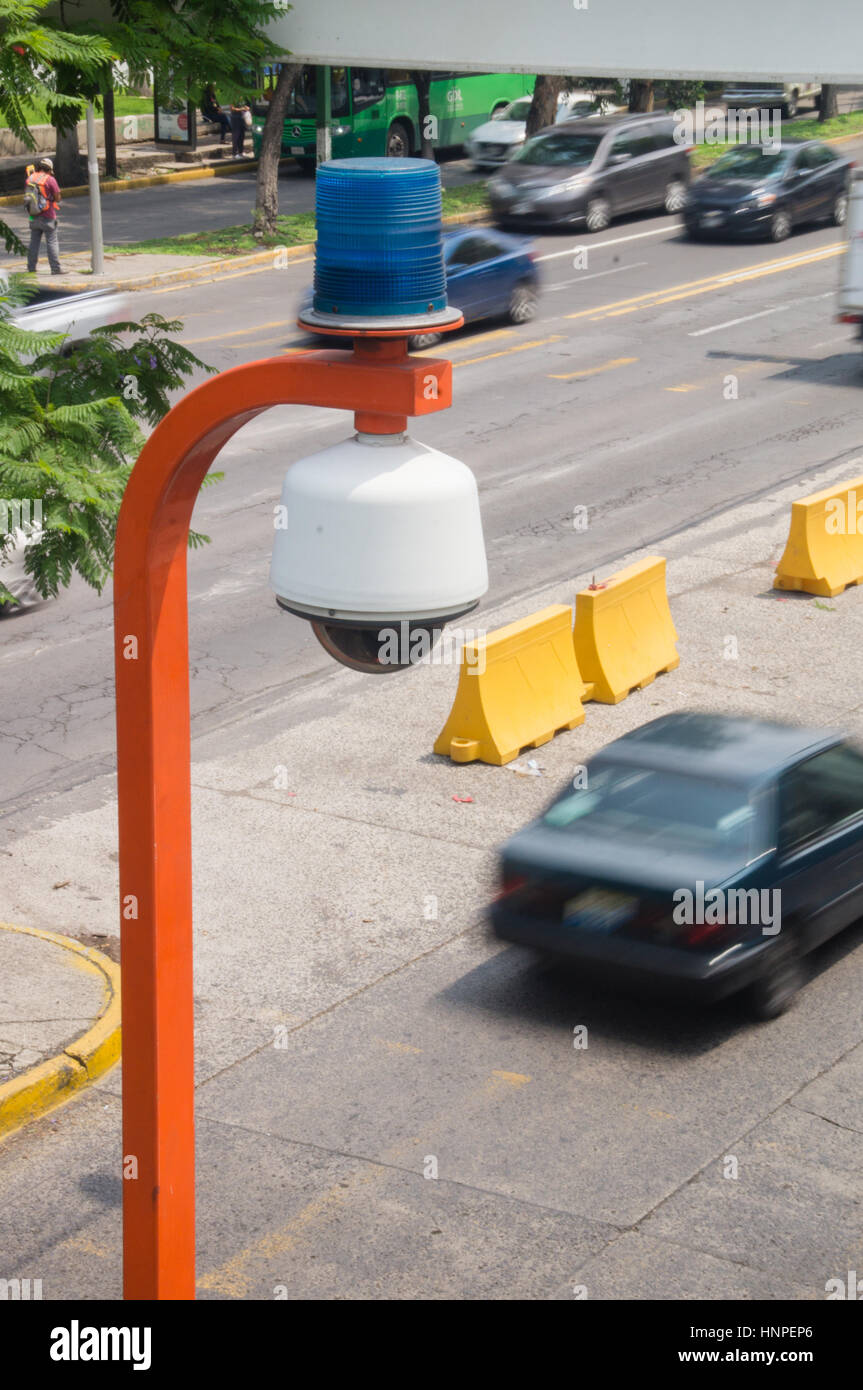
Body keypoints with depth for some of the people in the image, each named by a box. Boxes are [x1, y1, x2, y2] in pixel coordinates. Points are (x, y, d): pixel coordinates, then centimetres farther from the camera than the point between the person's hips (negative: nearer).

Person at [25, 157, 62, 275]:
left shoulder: (30, 178, 5)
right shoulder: (50, 179, -11)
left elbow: (26, 195, 15)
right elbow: (58, 198, -8)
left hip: (34, 217, 5)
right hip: (48, 217, -5)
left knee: (34, 242, 13)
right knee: (52, 242, -3)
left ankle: (31, 267, 15)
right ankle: (55, 268, -7)